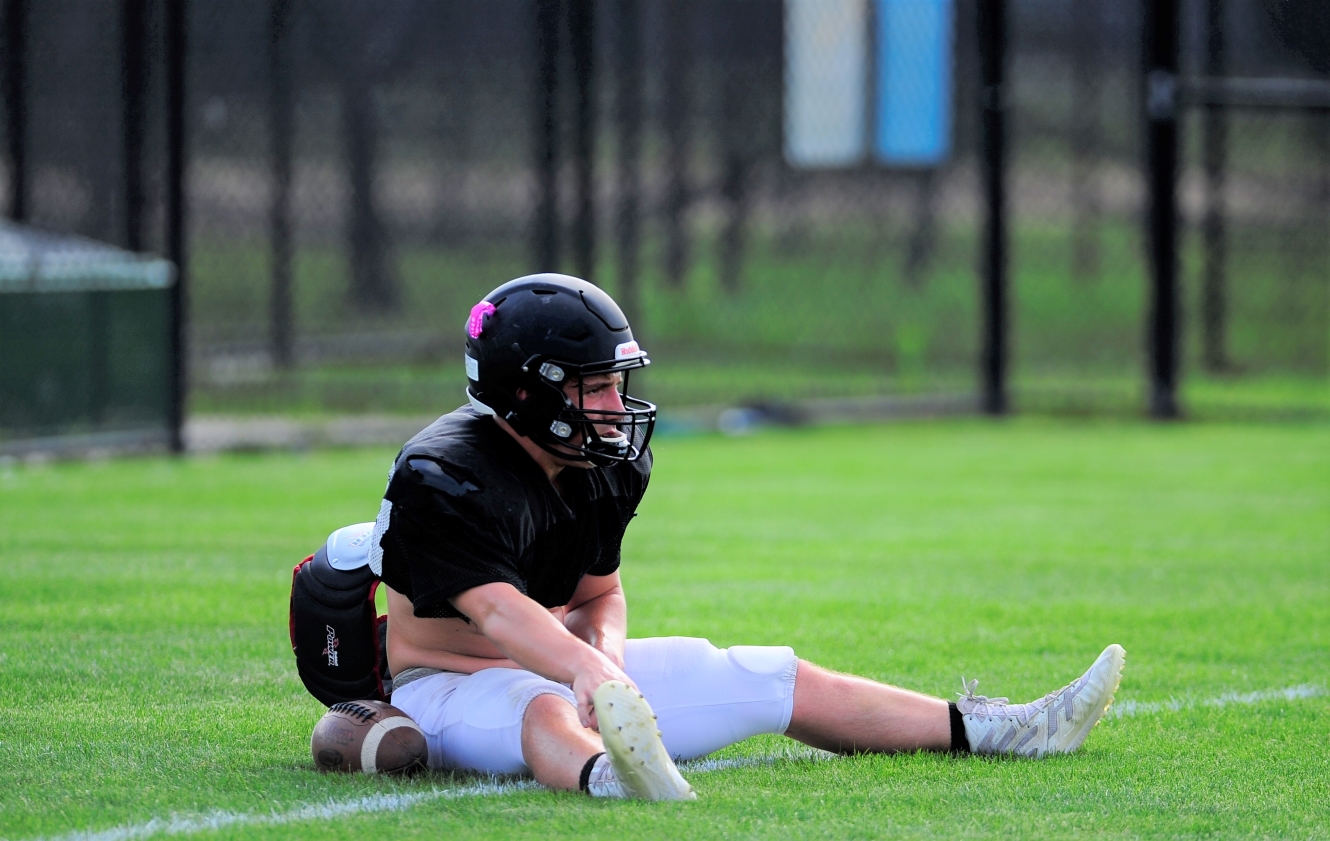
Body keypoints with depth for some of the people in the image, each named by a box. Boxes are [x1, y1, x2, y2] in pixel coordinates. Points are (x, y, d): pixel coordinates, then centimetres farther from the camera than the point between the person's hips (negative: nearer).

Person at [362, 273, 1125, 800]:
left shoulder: (603, 474, 5)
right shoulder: (446, 480, -23)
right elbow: (497, 611, -37)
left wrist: (606, 651, -12)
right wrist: (593, 672, -55)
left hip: (559, 666, 9)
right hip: (448, 685, -9)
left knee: (770, 681, 7)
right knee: (544, 707, -45)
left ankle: (988, 732, 11)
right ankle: (611, 777, -83)